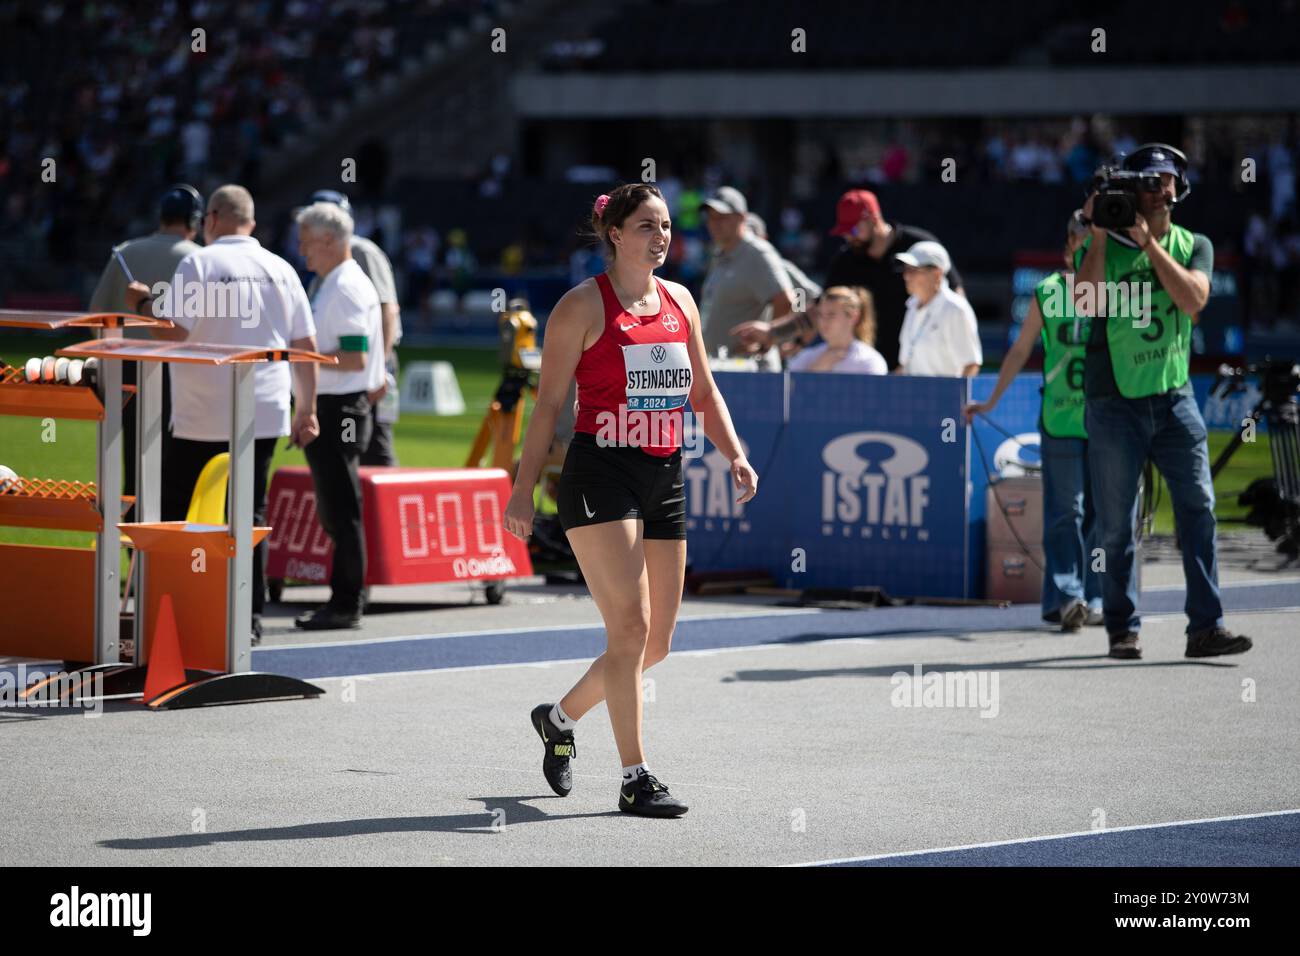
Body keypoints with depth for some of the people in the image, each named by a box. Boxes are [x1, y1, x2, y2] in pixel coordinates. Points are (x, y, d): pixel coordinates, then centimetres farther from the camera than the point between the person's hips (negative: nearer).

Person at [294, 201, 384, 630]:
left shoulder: (348, 289, -15)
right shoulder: (327, 285, 16)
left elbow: (355, 357, -23)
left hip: (341, 411, -11)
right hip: (325, 408, 11)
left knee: (341, 512, -6)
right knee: (333, 513, 14)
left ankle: (347, 605, -2)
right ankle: (340, 601, 19)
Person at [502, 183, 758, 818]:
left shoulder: (679, 301, 13)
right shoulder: (584, 305, -5)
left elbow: (703, 392, 20)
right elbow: (548, 402, -4)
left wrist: (734, 455, 5)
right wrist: (524, 488, -8)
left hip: (664, 480, 7)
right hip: (600, 476, -7)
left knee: (656, 641, 9)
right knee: (629, 627, -14)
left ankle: (561, 716, 33)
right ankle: (635, 779, -9)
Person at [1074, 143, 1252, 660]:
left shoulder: (1193, 246, 7)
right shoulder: (1102, 246, 2)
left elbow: (1193, 298, -12)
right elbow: (1085, 302, -15)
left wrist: (1149, 243, -16)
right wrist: (1100, 234, -16)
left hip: (1174, 398, 2)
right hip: (1114, 404, -2)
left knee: (1198, 509, -7)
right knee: (1117, 525, 2)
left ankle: (1206, 627, -8)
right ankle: (1122, 630, 11)